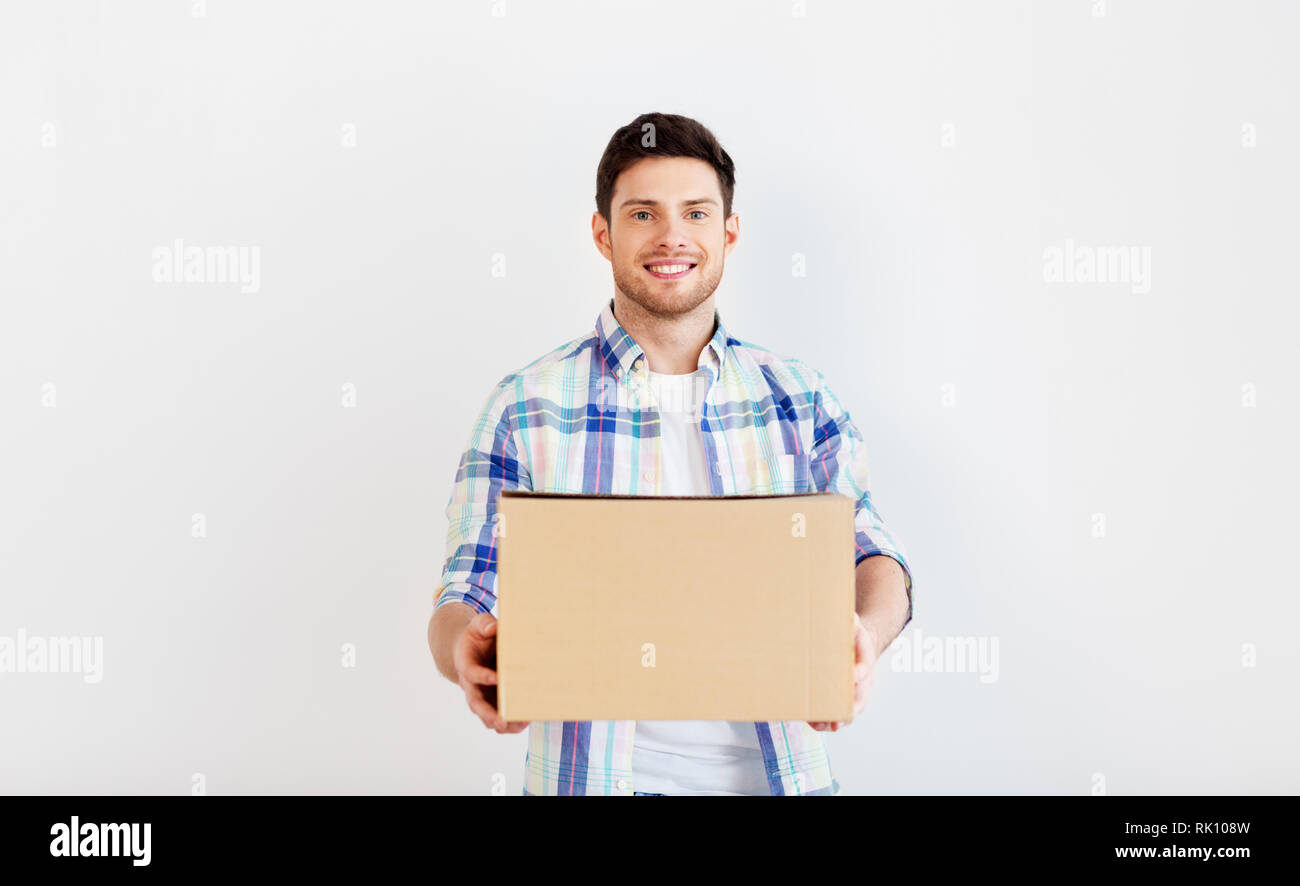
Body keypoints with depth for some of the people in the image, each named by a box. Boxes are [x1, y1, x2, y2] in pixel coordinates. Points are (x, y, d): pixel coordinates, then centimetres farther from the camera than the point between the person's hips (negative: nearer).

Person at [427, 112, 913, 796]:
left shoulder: (799, 398, 9)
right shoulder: (525, 406, 3)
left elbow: (870, 553, 4)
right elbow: (464, 599, 1)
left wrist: (866, 633, -18)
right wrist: (468, 650, -22)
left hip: (775, 768, 2)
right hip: (593, 773, -2)